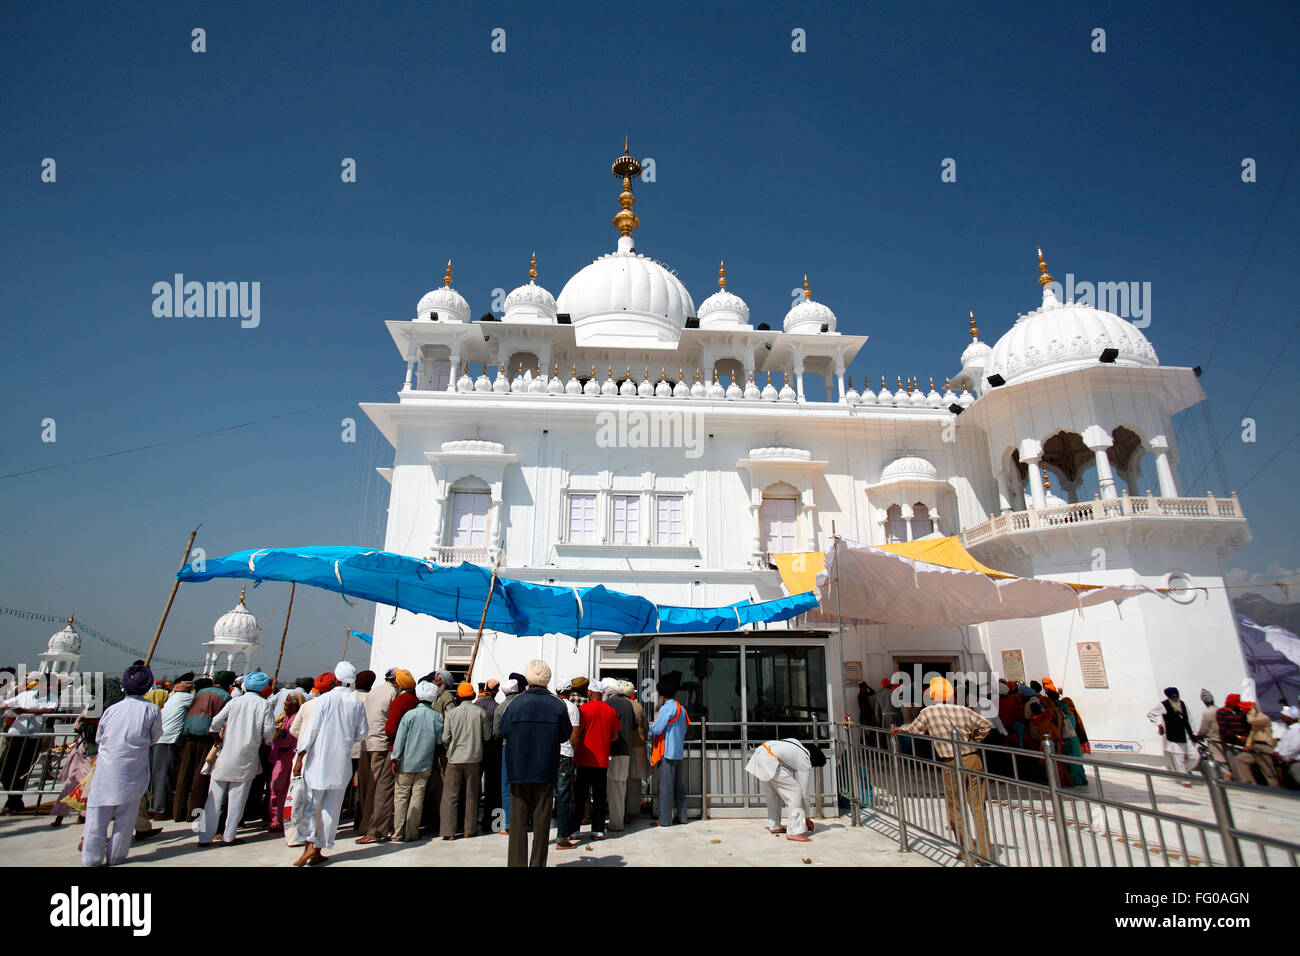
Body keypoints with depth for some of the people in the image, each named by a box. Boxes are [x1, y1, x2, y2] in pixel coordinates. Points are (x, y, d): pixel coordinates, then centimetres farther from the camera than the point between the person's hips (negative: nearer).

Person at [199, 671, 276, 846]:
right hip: (248, 757, -1)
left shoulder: (235, 701, 4)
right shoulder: (265, 704, -1)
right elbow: (269, 729, -6)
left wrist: (219, 735, 20)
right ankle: (228, 837, 10)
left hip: (226, 755, 2)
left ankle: (205, 836, 10)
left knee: (215, 796, 8)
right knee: (237, 797, 7)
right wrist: (264, 741, 14)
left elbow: (216, 722, 0)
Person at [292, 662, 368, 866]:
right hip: (342, 761, 2)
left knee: (311, 804, 6)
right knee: (332, 808, 10)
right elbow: (362, 733, 5)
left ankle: (310, 845, -10)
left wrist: (300, 757, -2)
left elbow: (311, 729, -8)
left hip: (319, 759, -2)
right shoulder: (357, 703, 0)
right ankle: (319, 851, 15)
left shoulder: (325, 699, -7)